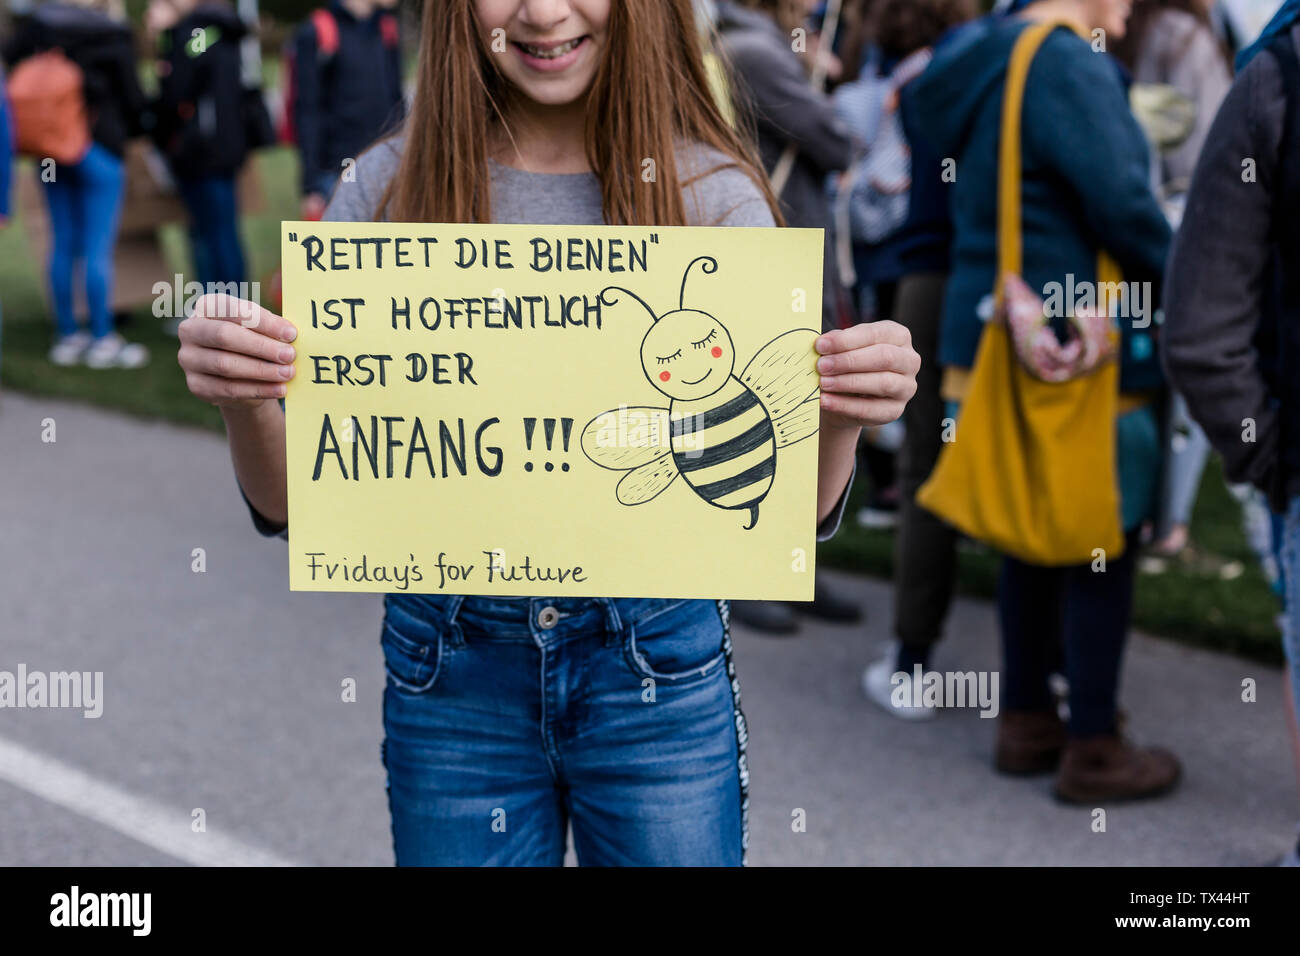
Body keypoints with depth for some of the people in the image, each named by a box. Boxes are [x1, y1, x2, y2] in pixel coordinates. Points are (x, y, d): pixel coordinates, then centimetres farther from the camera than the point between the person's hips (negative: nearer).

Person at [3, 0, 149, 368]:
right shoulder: (113, 36, -11)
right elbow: (131, 97, -5)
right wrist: (136, 127, 16)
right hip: (99, 148, -5)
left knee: (63, 244, 11)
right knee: (99, 248, -1)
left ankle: (67, 337, 18)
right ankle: (103, 341, 3)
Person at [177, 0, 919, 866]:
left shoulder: (714, 193, -3)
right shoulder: (391, 188, -2)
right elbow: (294, 504, -1)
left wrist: (839, 417, -21)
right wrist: (245, 402, -22)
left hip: (657, 663, 0)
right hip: (451, 671, 1)